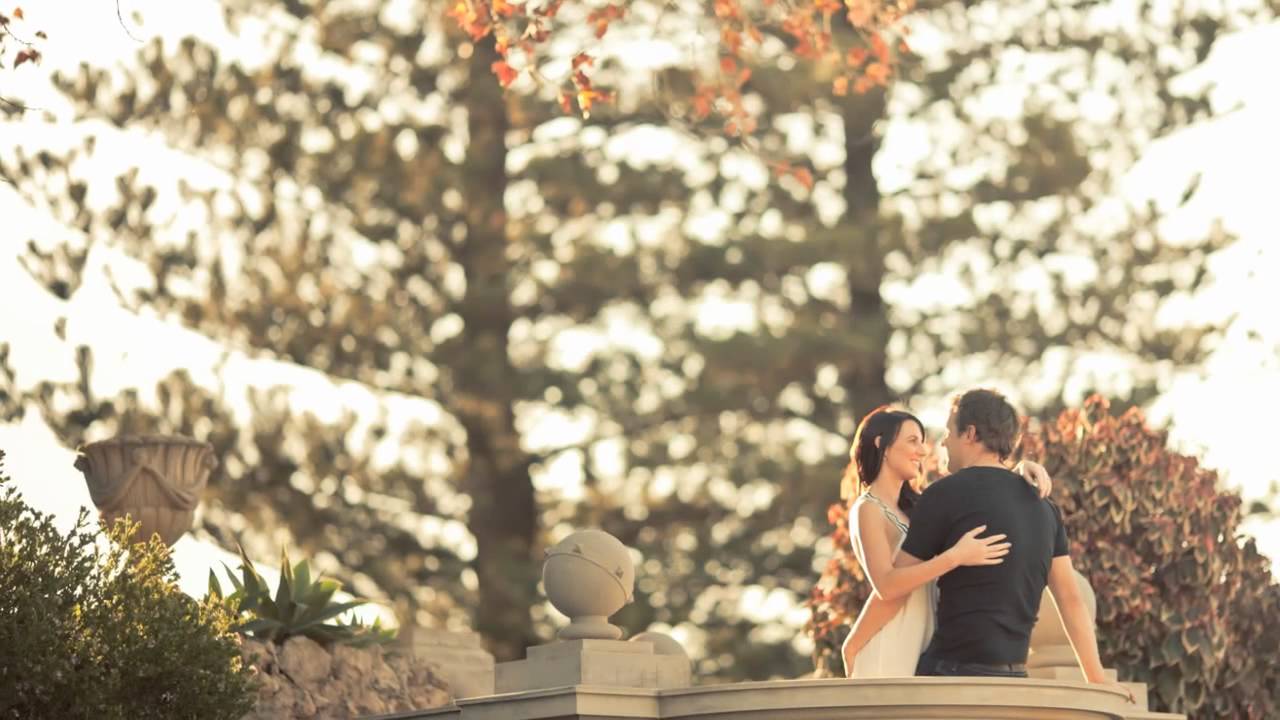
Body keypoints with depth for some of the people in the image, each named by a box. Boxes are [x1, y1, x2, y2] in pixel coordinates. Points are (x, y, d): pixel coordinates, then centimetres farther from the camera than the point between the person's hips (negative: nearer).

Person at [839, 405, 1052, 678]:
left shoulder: (912, 506, 17)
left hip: (922, 650, 9)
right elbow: (885, 584, -21)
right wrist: (956, 557, -27)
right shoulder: (868, 510, -8)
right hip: (889, 654, -8)